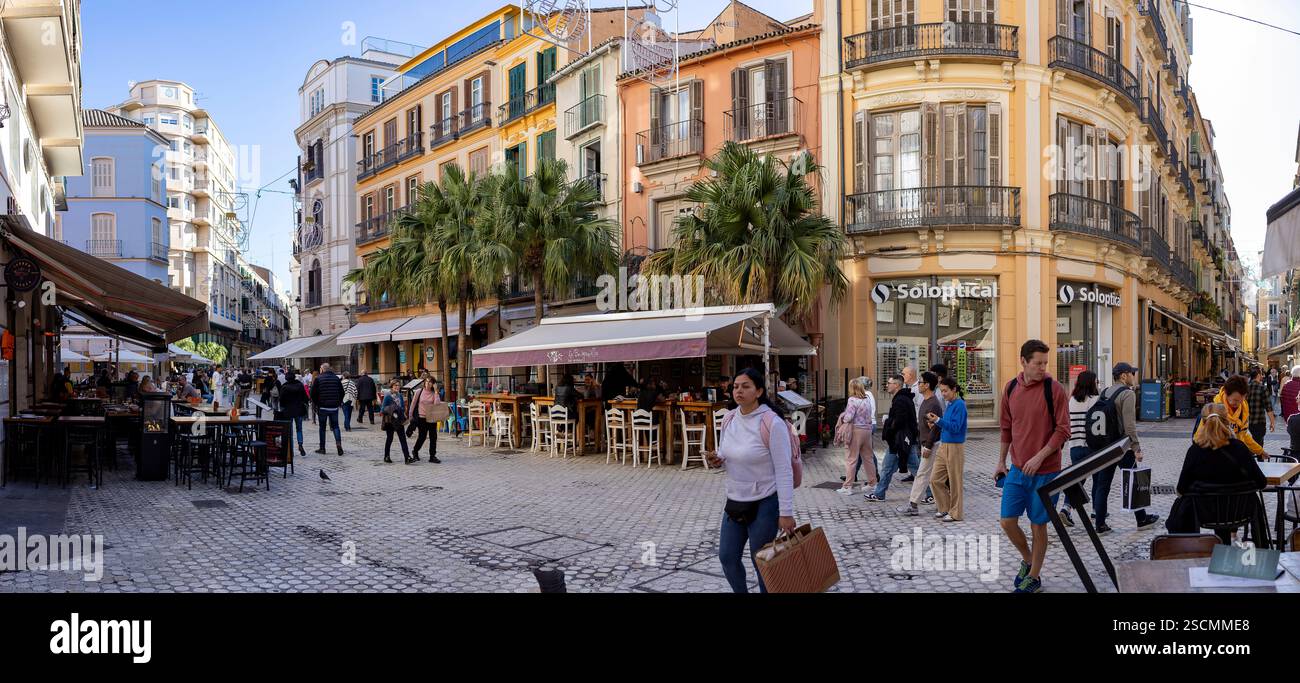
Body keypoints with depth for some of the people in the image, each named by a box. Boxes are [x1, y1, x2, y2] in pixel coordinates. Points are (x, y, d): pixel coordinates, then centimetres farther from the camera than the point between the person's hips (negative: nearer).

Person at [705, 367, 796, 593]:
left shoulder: (772, 423, -19)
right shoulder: (729, 419, 1)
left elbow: (784, 471, -18)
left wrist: (786, 512, -20)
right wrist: (717, 460, -8)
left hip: (764, 504, -7)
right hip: (734, 501, 7)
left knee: (762, 562, 7)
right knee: (727, 556, 15)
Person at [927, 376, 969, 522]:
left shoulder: (959, 405, -13)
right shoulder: (949, 405, 13)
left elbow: (955, 427, -20)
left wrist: (938, 420, -28)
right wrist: (936, 424, 3)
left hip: (955, 447, -9)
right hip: (943, 446, 9)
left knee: (954, 482, 1)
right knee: (935, 479, 9)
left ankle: (955, 513, 11)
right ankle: (945, 508, 22)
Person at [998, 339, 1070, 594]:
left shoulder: (1054, 389, -10)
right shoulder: (1011, 388, 4)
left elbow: (1063, 430, -11)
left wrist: (1039, 458, -18)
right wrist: (1001, 462, 13)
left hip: (1045, 471, -4)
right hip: (1017, 469, 4)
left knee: (1038, 525, 4)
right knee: (1007, 521, 4)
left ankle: (1034, 577, 20)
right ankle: (1028, 559, 31)